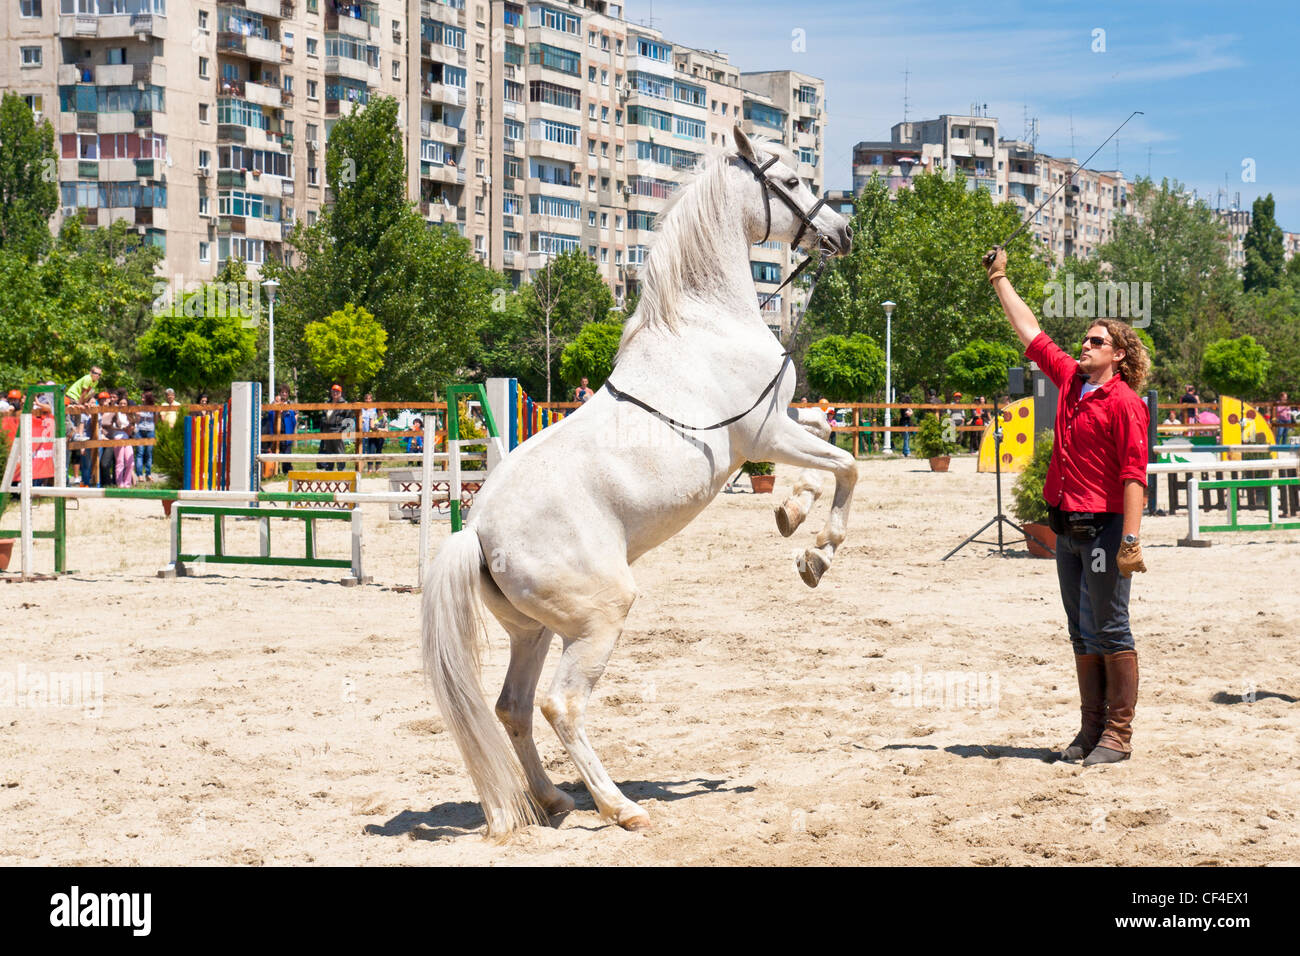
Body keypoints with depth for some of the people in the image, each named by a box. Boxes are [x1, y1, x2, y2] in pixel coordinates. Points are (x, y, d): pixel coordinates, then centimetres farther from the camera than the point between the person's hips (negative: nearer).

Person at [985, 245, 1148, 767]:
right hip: (1068, 527, 8)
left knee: (1109, 630, -4)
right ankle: (1091, 728, 18)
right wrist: (1000, 280, 26)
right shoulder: (1069, 379, 11)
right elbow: (1030, 331, 23)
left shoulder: (1124, 402, -10)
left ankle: (1119, 734, 2)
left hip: (1104, 527, -8)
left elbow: (1134, 475, -15)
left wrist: (1130, 541, -21)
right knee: (1082, 634, 11)